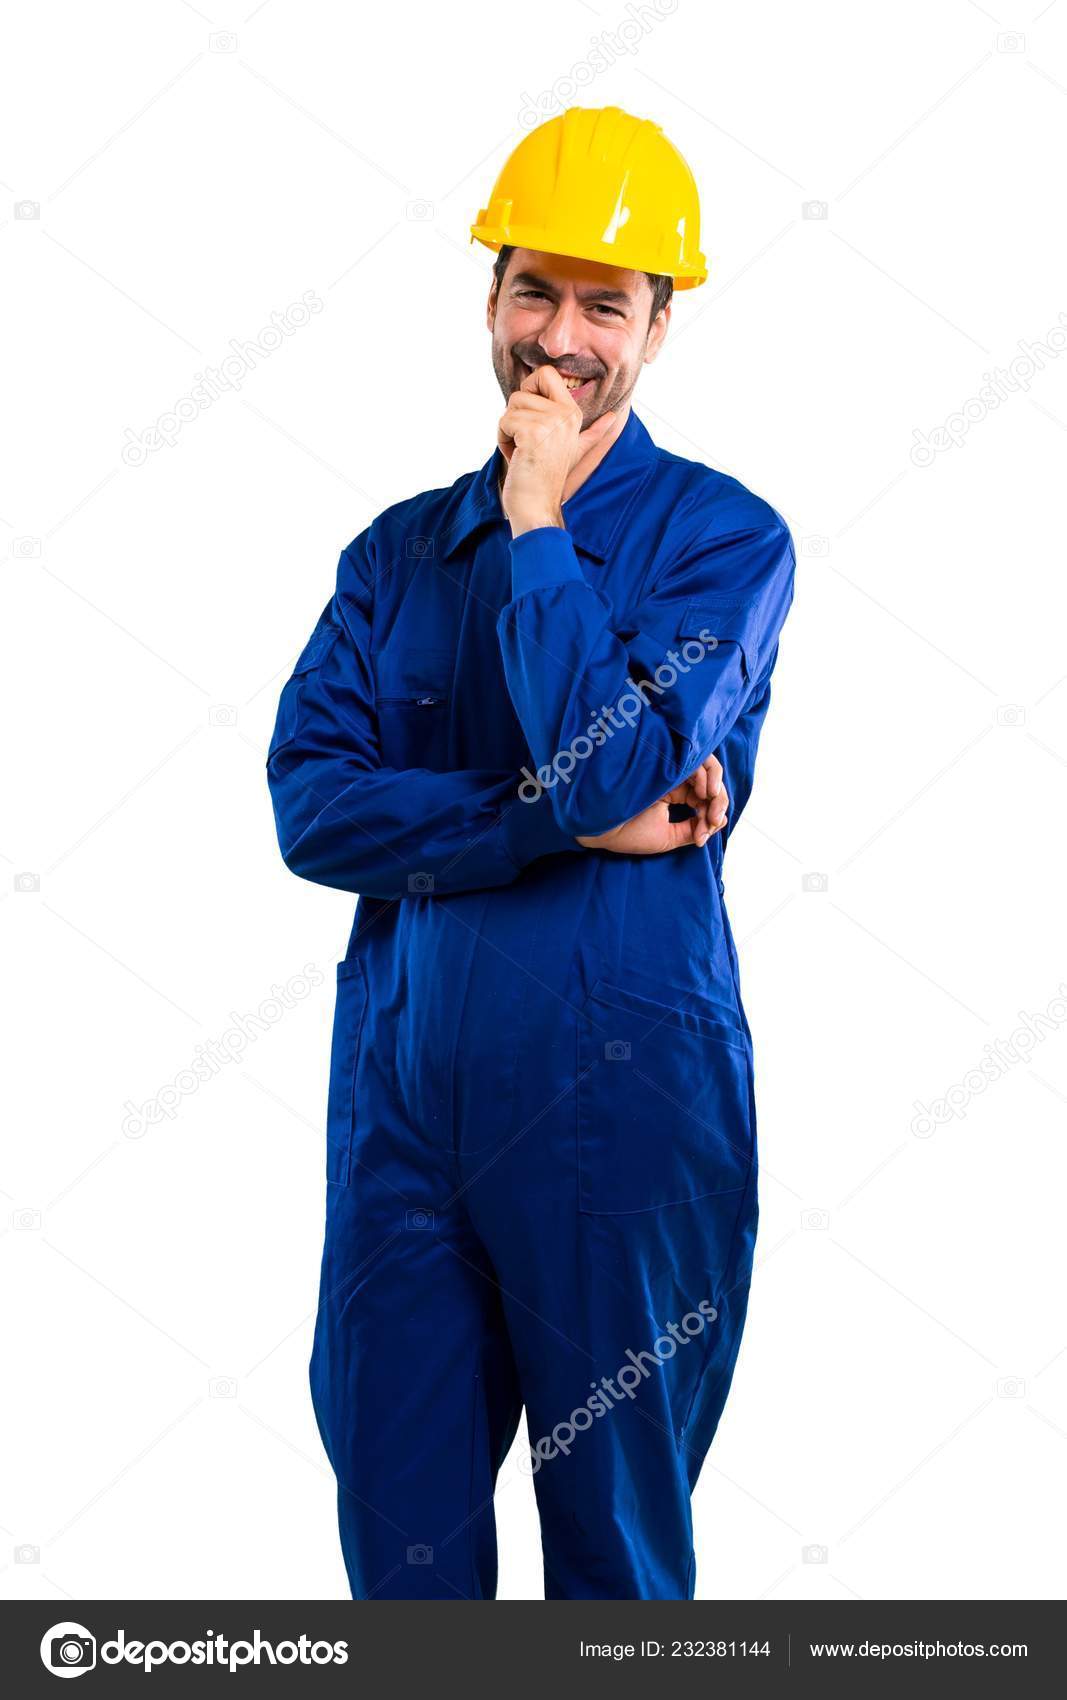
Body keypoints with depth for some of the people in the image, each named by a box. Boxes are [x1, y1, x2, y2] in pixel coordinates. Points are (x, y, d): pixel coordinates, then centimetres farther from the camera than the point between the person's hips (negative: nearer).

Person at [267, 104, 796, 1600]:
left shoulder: (722, 536, -2)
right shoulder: (398, 551, 10)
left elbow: (609, 767, -19)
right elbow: (309, 804, -4)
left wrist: (538, 524, -10)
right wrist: (573, 823, -14)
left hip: (622, 1100, -3)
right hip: (401, 1091, 4)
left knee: (618, 1540, 10)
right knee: (398, 1535, 12)